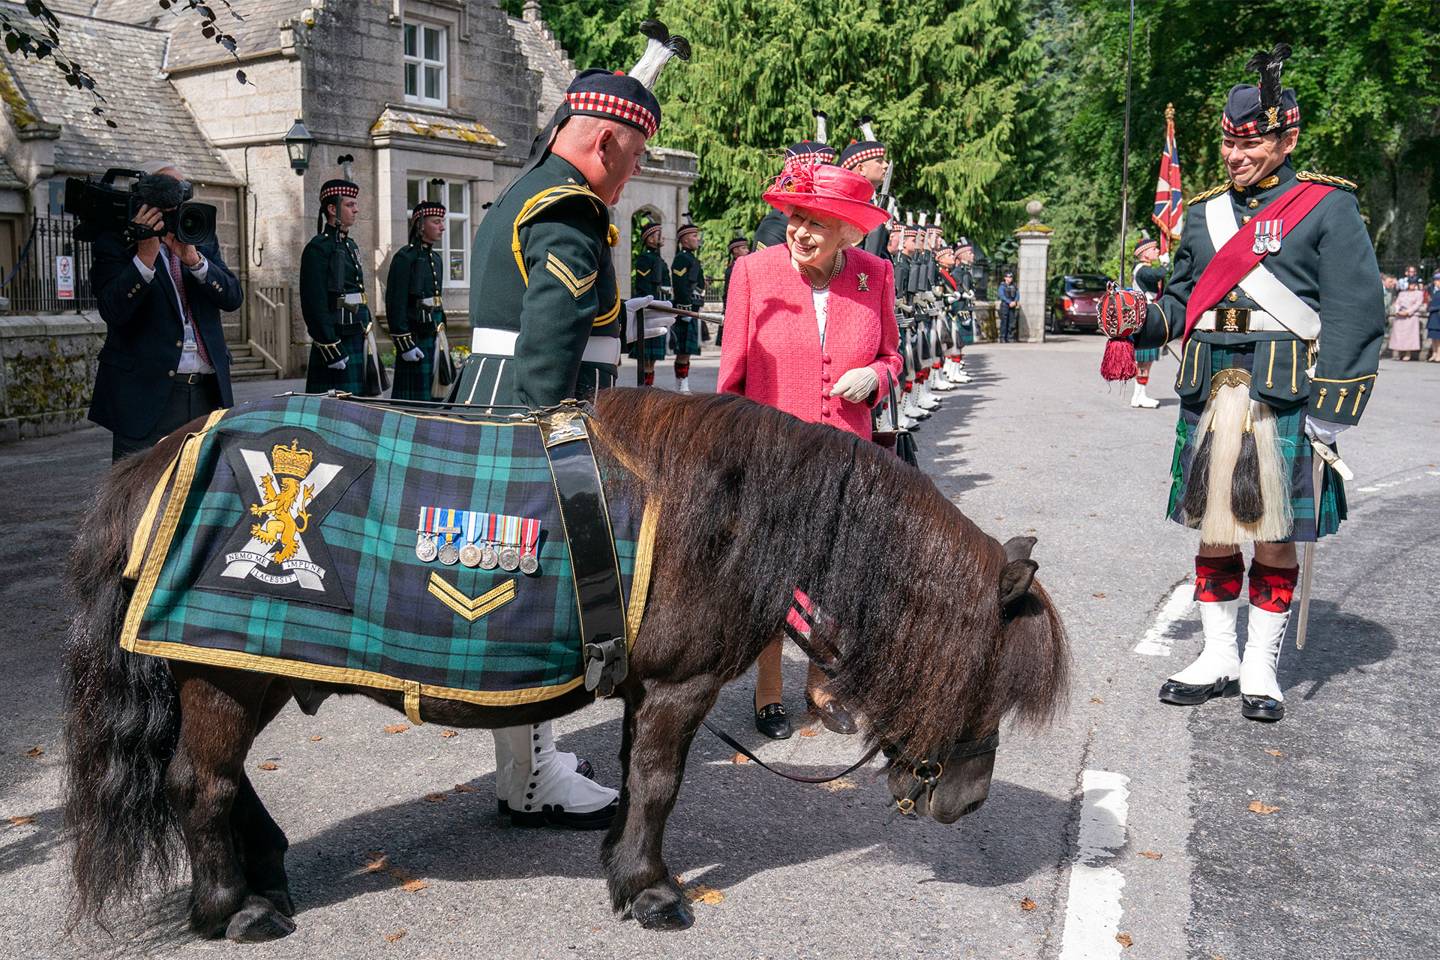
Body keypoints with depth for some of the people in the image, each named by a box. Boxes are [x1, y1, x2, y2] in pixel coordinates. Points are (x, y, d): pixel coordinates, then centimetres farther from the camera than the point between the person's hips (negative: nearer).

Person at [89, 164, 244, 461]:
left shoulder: (203, 243, 14)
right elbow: (112, 311, -12)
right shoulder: (116, 242, 2)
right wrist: (145, 255, -22)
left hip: (208, 392, 4)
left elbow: (233, 297, 0)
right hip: (146, 395, -4)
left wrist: (193, 258, -15)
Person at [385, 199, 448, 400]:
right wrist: (405, 344, -19)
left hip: (433, 338, 8)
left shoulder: (435, 258, 16)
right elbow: (395, 305, -15)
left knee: (432, 396, 10)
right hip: (415, 339, -8)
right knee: (413, 398, -6)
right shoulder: (405, 257, -10)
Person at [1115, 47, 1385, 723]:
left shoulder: (1326, 207, -1)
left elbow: (1354, 314, -5)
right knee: (1213, 530, 9)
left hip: (1285, 403, -4)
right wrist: (1144, 319, -5)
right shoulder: (1205, 212, 13)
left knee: (1273, 537, 4)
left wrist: (1329, 414, -12)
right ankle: (1218, 657, 23)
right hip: (1208, 396, 4)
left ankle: (1261, 668, 18)